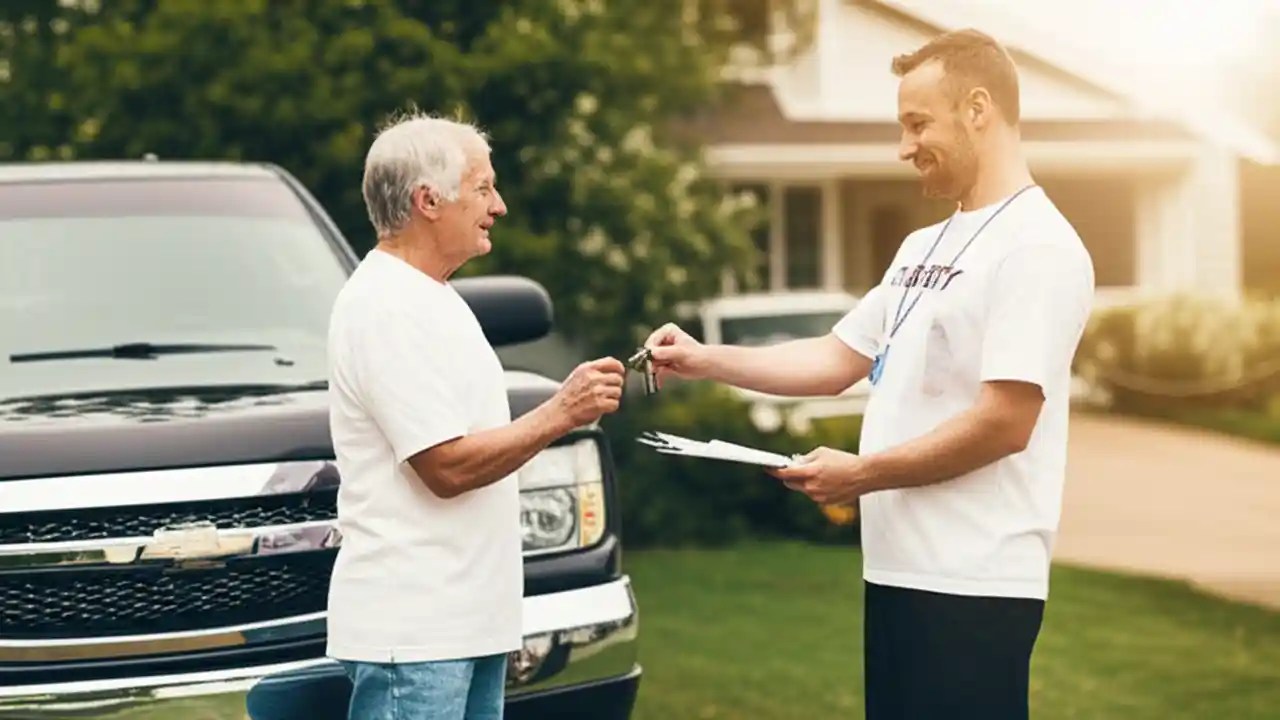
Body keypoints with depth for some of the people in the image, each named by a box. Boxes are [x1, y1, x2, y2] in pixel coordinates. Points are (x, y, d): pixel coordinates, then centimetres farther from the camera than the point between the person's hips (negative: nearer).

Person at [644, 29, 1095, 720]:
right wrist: (708, 360, 9)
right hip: (897, 568, 9)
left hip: (972, 584, -9)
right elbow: (836, 360, 20)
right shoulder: (923, 246, 17)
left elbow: (1005, 423, -20)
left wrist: (861, 474, -13)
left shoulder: (1037, 247, -13)